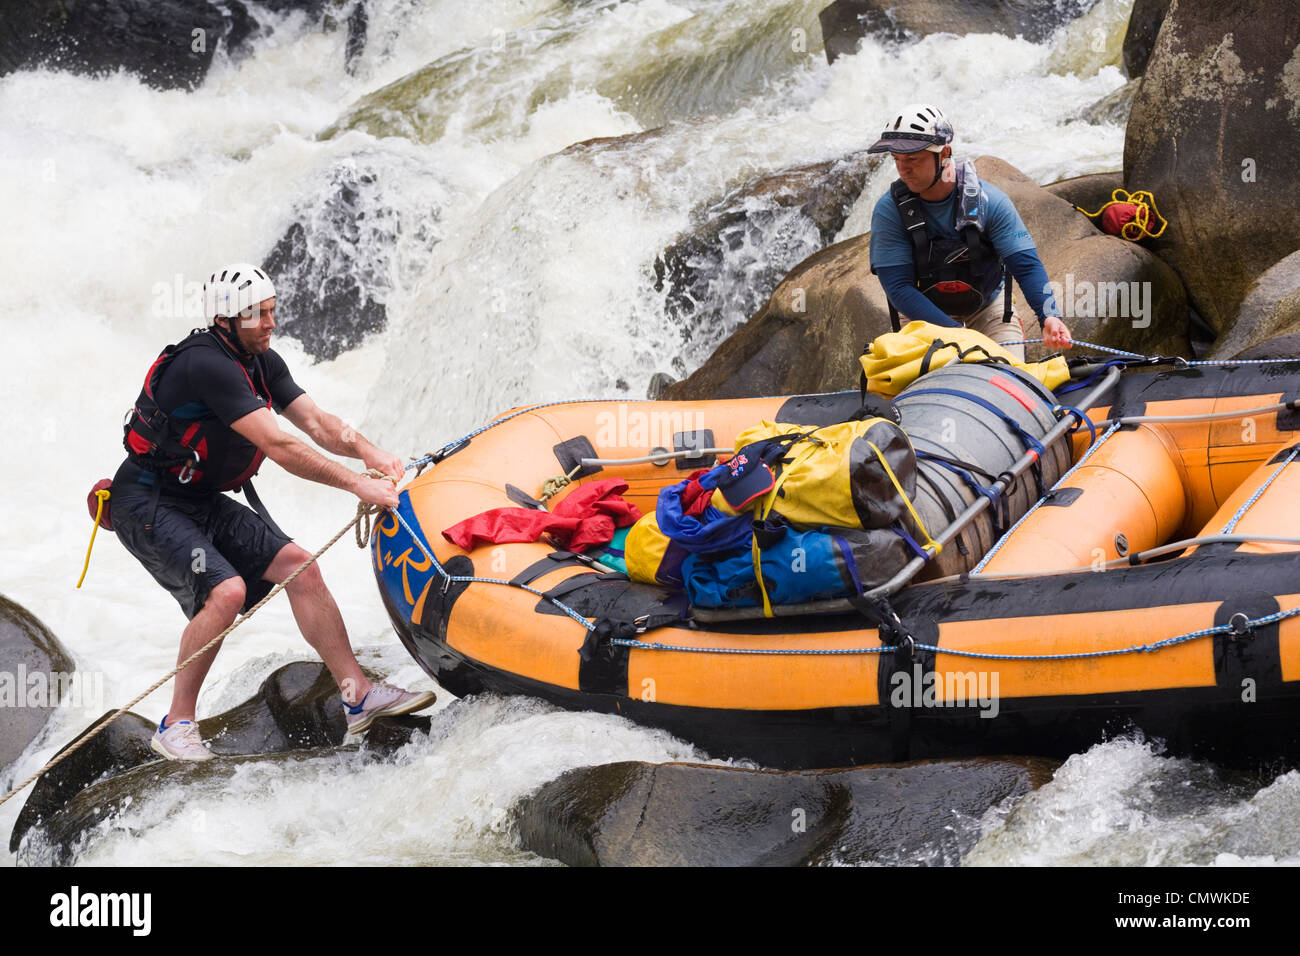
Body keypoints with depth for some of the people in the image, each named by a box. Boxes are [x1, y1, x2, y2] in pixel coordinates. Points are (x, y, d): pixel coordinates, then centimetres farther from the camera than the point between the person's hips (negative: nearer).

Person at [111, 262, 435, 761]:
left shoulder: (262, 362, 4)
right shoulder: (206, 365, -27)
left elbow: (315, 420, -1)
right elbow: (278, 446, -31)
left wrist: (366, 450, -21)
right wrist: (357, 484, -31)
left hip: (203, 502, 9)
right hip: (148, 506, -9)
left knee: (297, 565, -1)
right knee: (227, 590, -26)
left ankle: (358, 694, 2)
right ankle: (176, 725, -13)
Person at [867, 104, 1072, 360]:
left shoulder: (989, 200, -21)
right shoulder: (889, 210, -22)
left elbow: (1026, 266, -21)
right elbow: (898, 288, -25)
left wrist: (1048, 317, -40)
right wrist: (957, 333, -36)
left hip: (987, 305, 1)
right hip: (924, 311, 0)